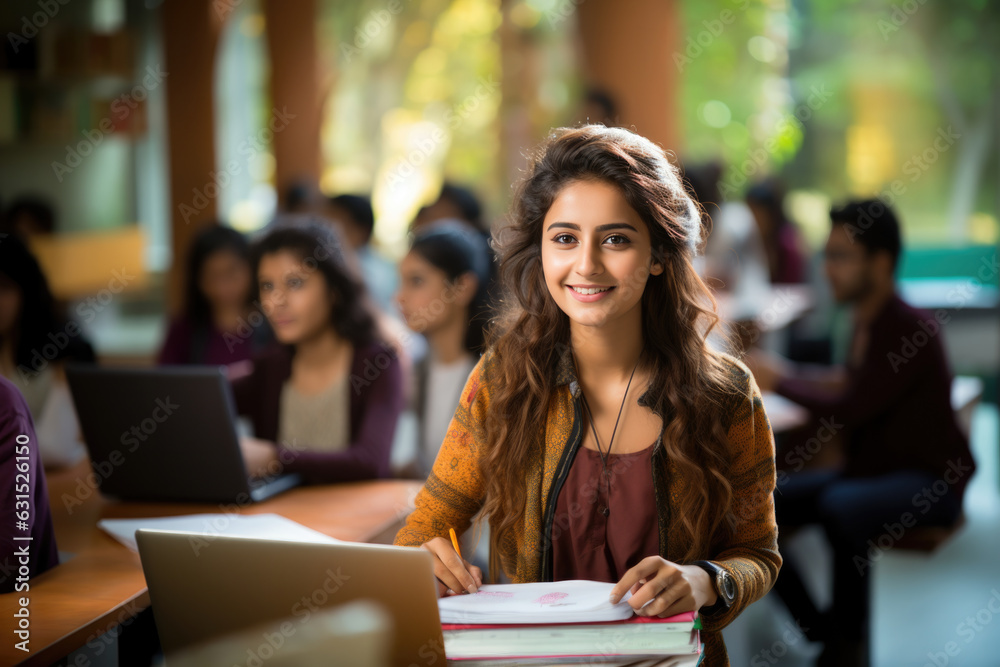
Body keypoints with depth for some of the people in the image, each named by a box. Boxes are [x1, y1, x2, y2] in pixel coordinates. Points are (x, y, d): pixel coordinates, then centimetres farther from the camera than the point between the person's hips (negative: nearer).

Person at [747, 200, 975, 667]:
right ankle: (817, 628, 5)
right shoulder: (866, 321, 6)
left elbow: (846, 411, -25)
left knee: (838, 506, -37)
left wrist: (779, 380, -12)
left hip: (928, 485, -9)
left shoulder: (910, 329, -21)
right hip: (869, 472, 9)